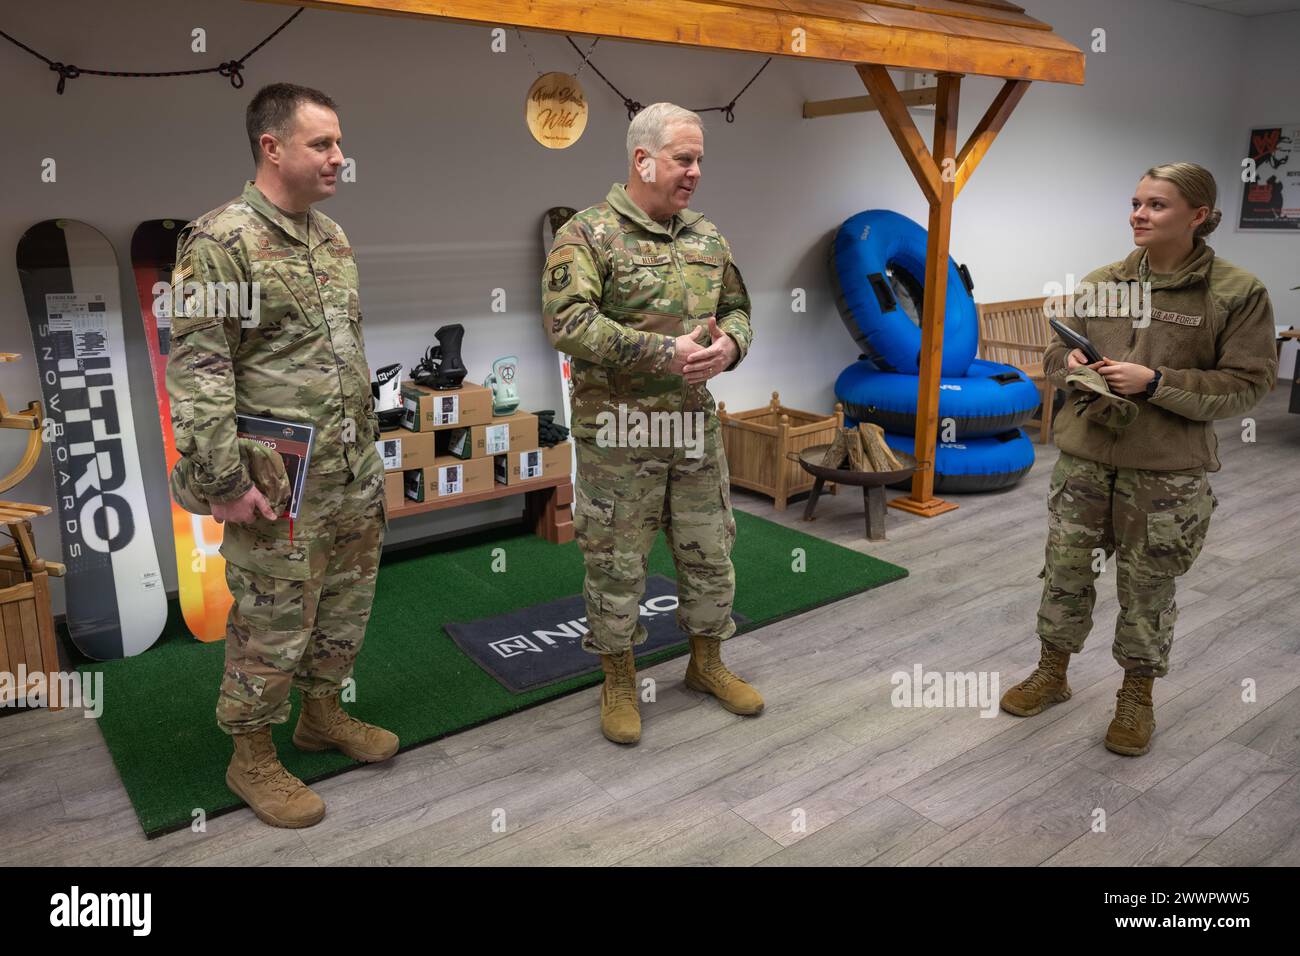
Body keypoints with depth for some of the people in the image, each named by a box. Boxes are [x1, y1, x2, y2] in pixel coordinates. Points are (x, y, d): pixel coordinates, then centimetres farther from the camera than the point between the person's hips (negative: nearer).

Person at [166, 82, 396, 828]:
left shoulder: (334, 237, 12)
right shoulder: (220, 241, -13)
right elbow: (196, 372, -17)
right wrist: (224, 481, -18)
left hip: (354, 475, 8)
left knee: (345, 607, 19)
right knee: (272, 626, 5)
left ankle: (323, 714, 40)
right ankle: (253, 759, 25)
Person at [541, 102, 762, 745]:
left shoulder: (708, 238, 11)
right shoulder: (588, 235, -8)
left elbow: (737, 308, 18)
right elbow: (567, 322, -20)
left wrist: (729, 344, -7)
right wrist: (665, 351, -23)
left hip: (695, 424, 6)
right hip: (618, 430, -5)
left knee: (709, 550, 14)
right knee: (616, 558, 6)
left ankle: (707, 662, 35)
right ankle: (618, 680, 25)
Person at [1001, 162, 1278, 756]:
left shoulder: (1237, 293, -7)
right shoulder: (1100, 283, 4)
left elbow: (1248, 385, -9)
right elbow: (1056, 353, 14)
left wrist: (1155, 382, -20)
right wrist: (1070, 365, -10)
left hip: (1166, 473, -3)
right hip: (1083, 458, 3)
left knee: (1147, 588, 9)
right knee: (1065, 571, 12)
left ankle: (1137, 695, 30)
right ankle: (1052, 673, 32)